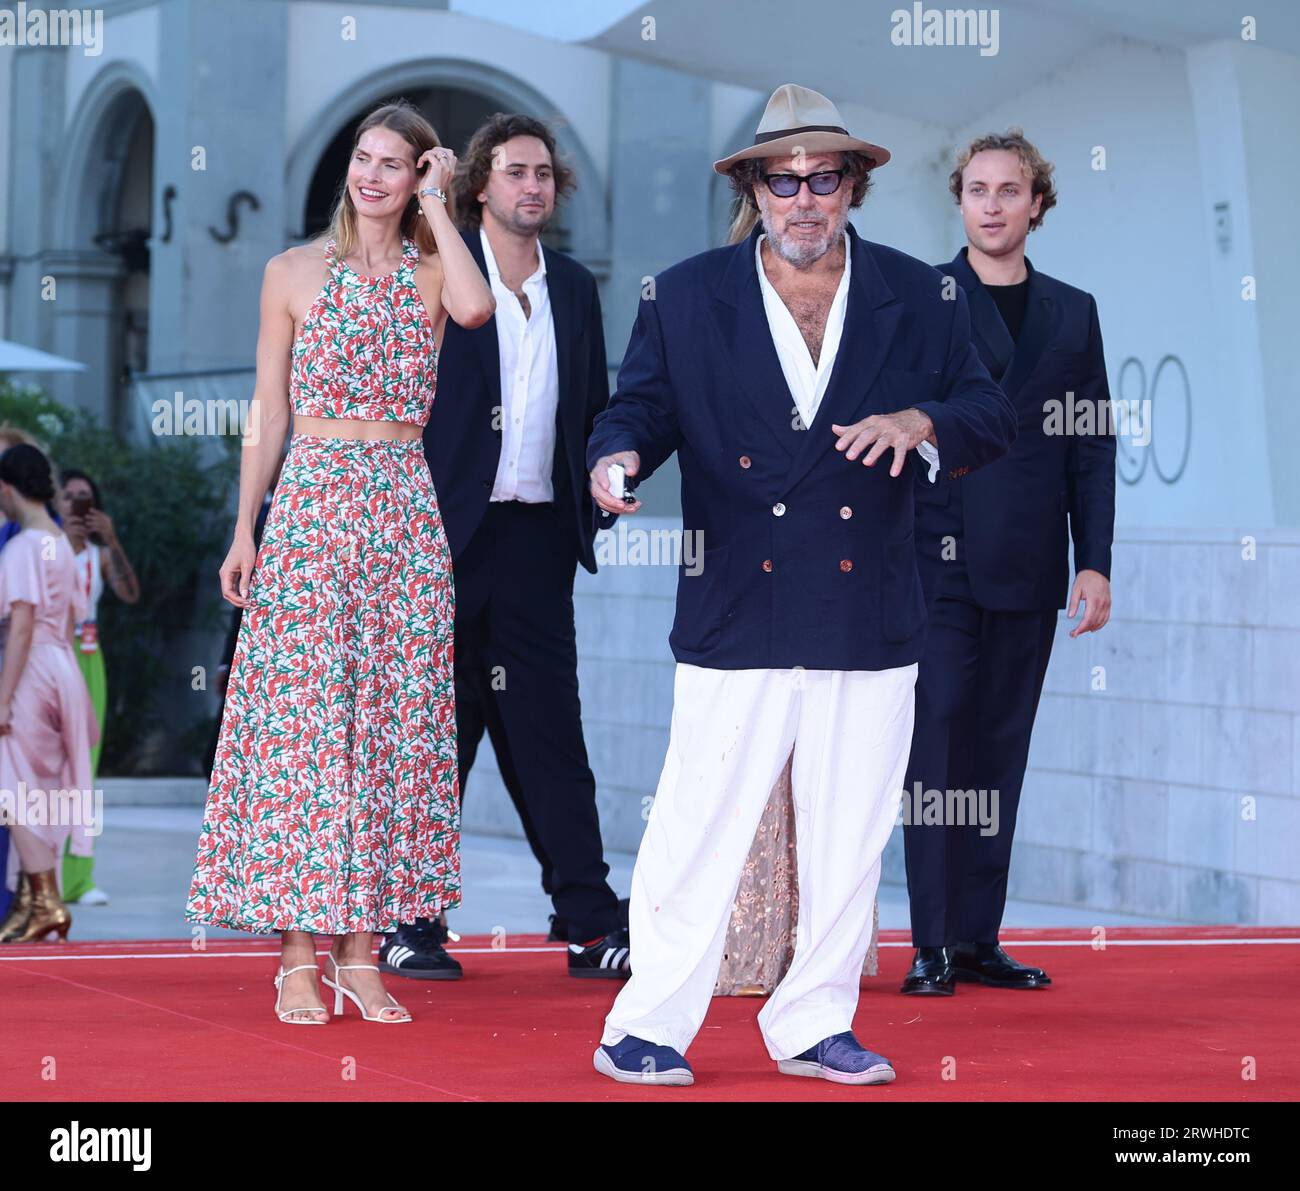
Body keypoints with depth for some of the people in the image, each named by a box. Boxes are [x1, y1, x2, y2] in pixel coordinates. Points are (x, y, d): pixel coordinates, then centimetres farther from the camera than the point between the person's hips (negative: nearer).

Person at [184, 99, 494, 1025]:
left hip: (404, 514, 1)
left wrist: (436, 206, -6)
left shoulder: (431, 274, 7)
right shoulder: (295, 273, 7)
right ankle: (297, 955, -1)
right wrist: (245, 531, 1)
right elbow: (270, 412, 7)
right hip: (310, 507, -1)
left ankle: (360, 948, 6)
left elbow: (476, 307, -18)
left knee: (388, 721, 1)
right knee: (301, 719, -5)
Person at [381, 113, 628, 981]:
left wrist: (595, 501, 7)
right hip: (446, 530, -4)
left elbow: (594, 411, 19)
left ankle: (592, 925, 4)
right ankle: (411, 924, 8)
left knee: (550, 730, 3)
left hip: (537, 535, 4)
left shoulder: (575, 288, 14)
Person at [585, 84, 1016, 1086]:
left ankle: (816, 1026, 21)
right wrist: (620, 455, -19)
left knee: (849, 841, 8)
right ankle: (647, 1026, 7)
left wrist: (921, 421, -14)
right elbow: (643, 402, 4)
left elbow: (992, 421, 7)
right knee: (699, 828, -4)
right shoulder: (686, 297, 6)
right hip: (737, 617, -2)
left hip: (872, 622, 2)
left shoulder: (918, 298, 8)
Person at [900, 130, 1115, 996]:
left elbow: (1094, 446, 11)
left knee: (1000, 754, 6)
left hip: (1027, 569, 3)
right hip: (937, 562, -3)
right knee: (936, 748, -5)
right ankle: (935, 945, -2)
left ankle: (979, 938, 10)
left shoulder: (1072, 313, 13)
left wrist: (1095, 562, 3)